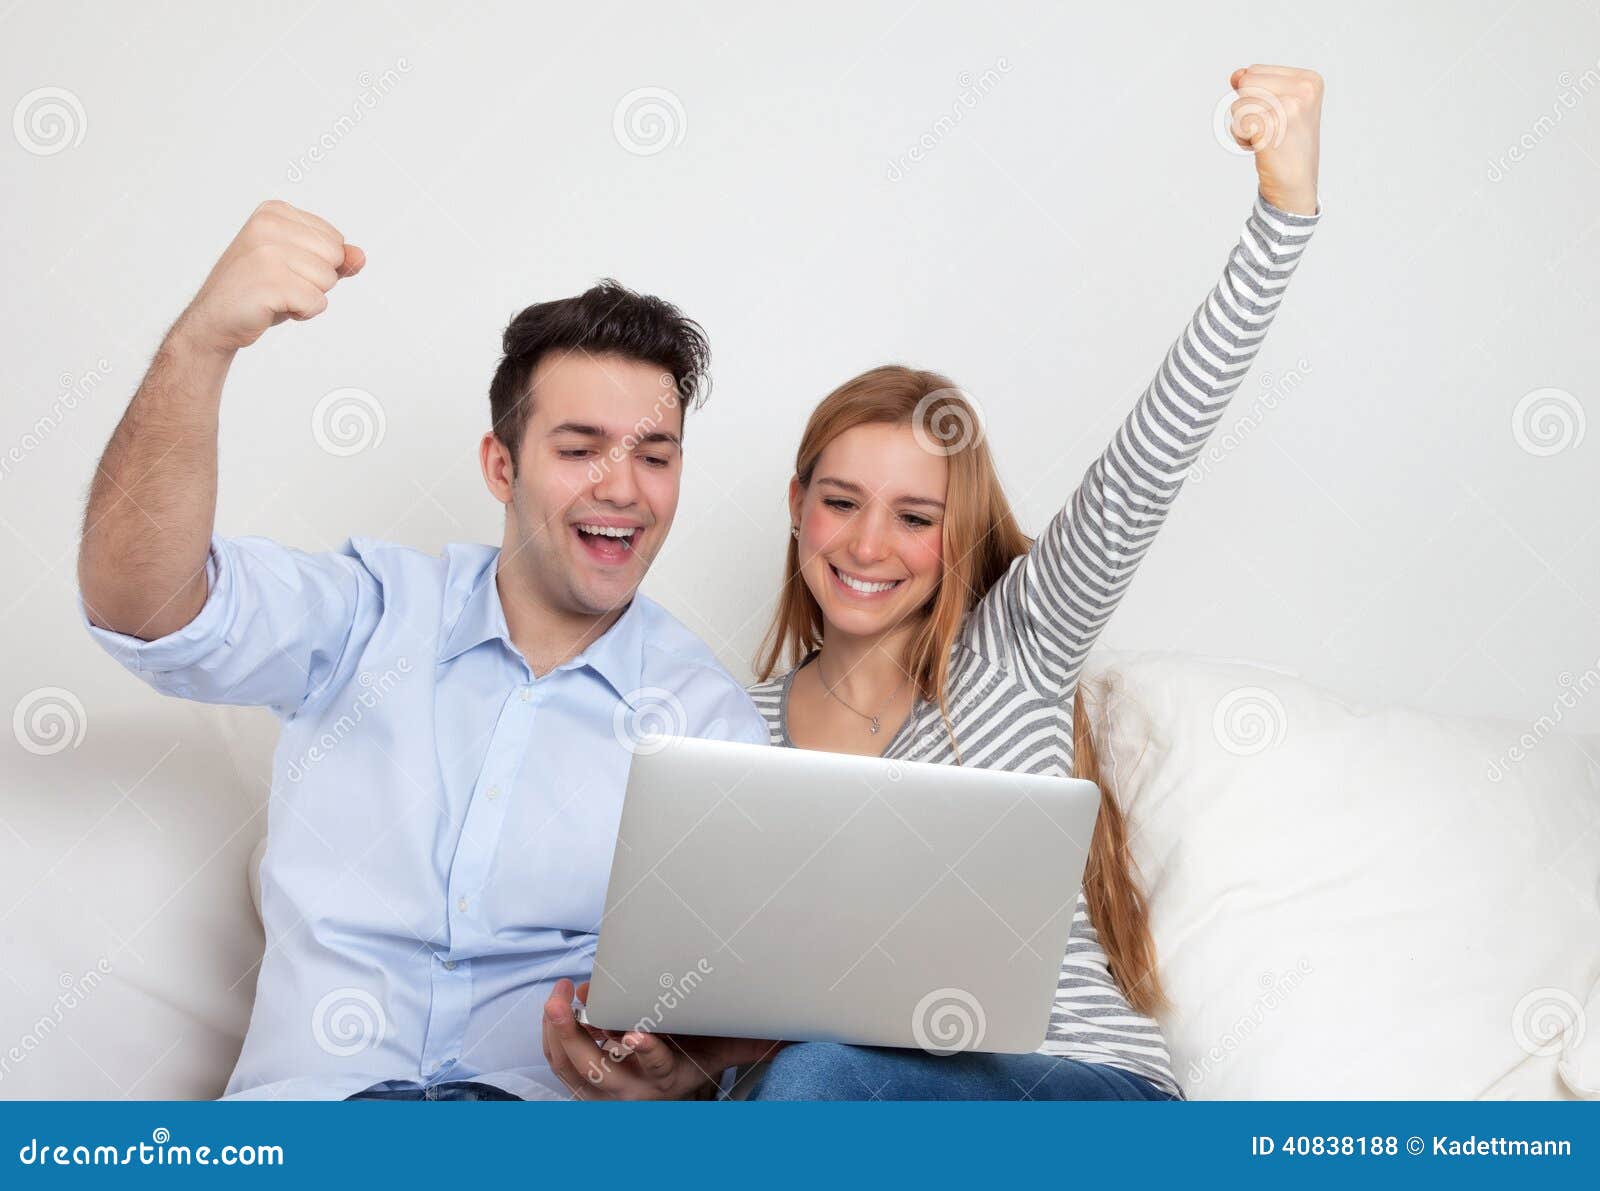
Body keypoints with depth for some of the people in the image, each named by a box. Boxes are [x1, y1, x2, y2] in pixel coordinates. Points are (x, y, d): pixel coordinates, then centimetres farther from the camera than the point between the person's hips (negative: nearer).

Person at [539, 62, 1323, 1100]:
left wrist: (1286, 207, -24)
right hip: (850, 1087, 3)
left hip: (1087, 1086, -2)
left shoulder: (1013, 649, 0)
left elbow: (1146, 468, -13)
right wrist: (672, 1067, -13)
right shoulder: (748, 723, 9)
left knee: (817, 1076, -33)